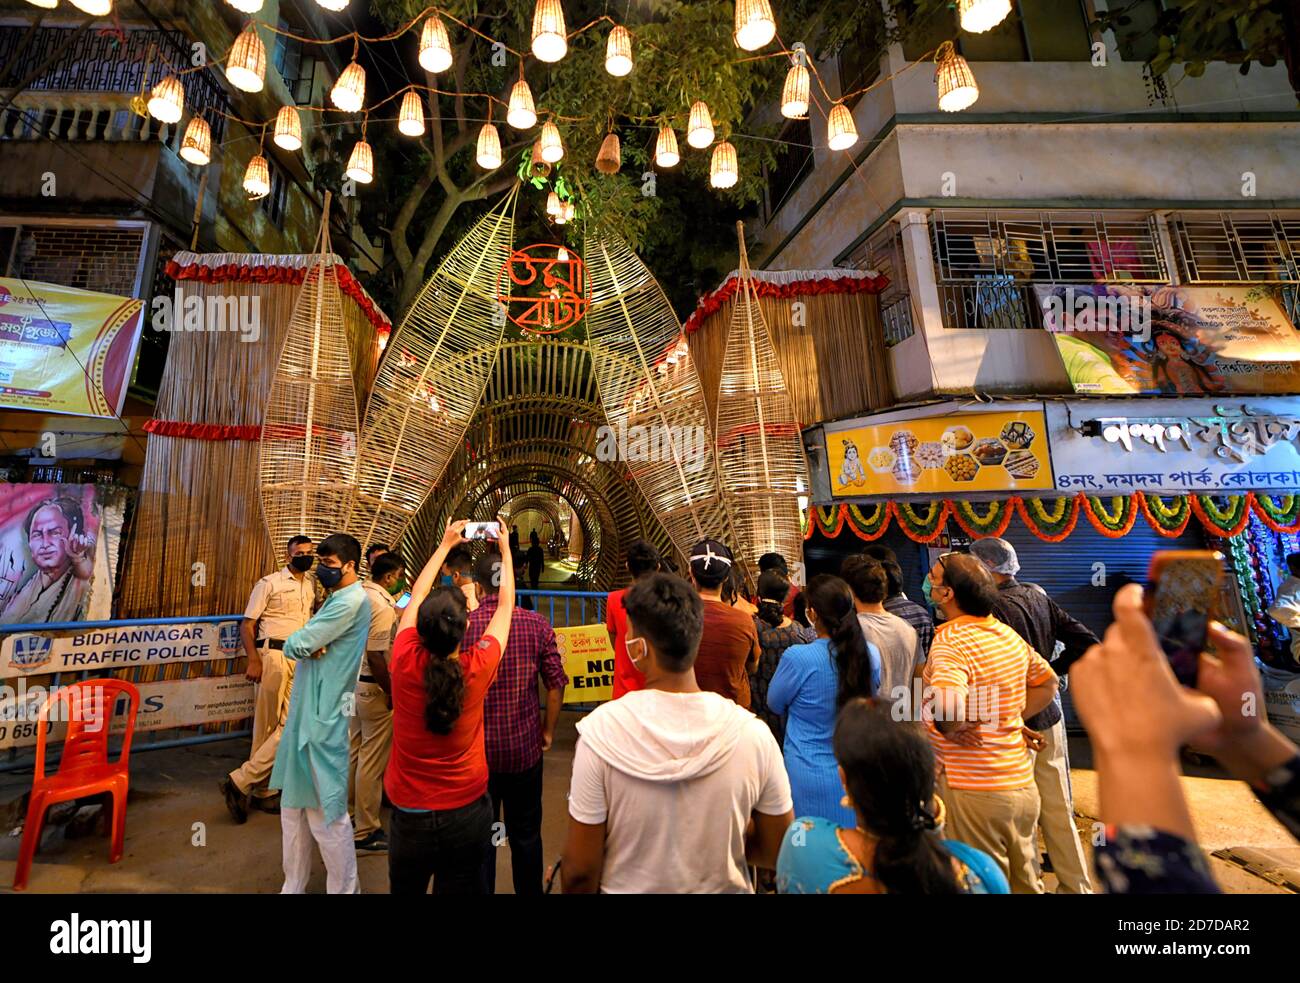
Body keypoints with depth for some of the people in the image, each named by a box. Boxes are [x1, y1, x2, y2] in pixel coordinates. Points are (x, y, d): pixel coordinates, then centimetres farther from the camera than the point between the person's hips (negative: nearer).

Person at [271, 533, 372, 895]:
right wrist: (308, 644, -7)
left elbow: (295, 646, -18)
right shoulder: (338, 599, 15)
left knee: (326, 814, 1)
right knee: (294, 805, 19)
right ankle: (293, 886, 34)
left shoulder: (351, 601, -18)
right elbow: (300, 645, 13)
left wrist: (300, 643, 2)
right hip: (307, 712, 10)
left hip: (322, 717, -10)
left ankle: (344, 889, 17)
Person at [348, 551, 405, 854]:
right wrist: (392, 693, -17)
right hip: (375, 688, -9)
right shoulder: (383, 606, -23)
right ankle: (364, 833, 16)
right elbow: (375, 658, -25)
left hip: (354, 683, 9)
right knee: (373, 760, 4)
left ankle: (346, 815, 38)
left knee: (353, 752, 22)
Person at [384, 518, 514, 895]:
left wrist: (445, 545, 8)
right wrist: (505, 547, 7)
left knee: (405, 888, 27)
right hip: (467, 814, -1)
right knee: (462, 887, 20)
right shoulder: (478, 669, -22)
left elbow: (417, 596, -3)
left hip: (409, 817, 2)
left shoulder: (405, 664, -21)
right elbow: (505, 604, -6)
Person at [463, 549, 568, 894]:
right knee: (526, 835, 20)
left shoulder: (462, 626, -13)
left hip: (476, 749, -1)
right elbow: (556, 684, -8)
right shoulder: (537, 624, -11)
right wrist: (548, 731, 7)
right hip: (525, 747, 1)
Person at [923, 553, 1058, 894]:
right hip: (1022, 783, 8)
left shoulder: (949, 643, -22)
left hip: (976, 791, -8)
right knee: (1026, 882, 24)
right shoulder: (1008, 634, 4)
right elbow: (1047, 683, 20)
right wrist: (1012, 719, 13)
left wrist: (947, 730, -16)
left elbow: (948, 706, -38)